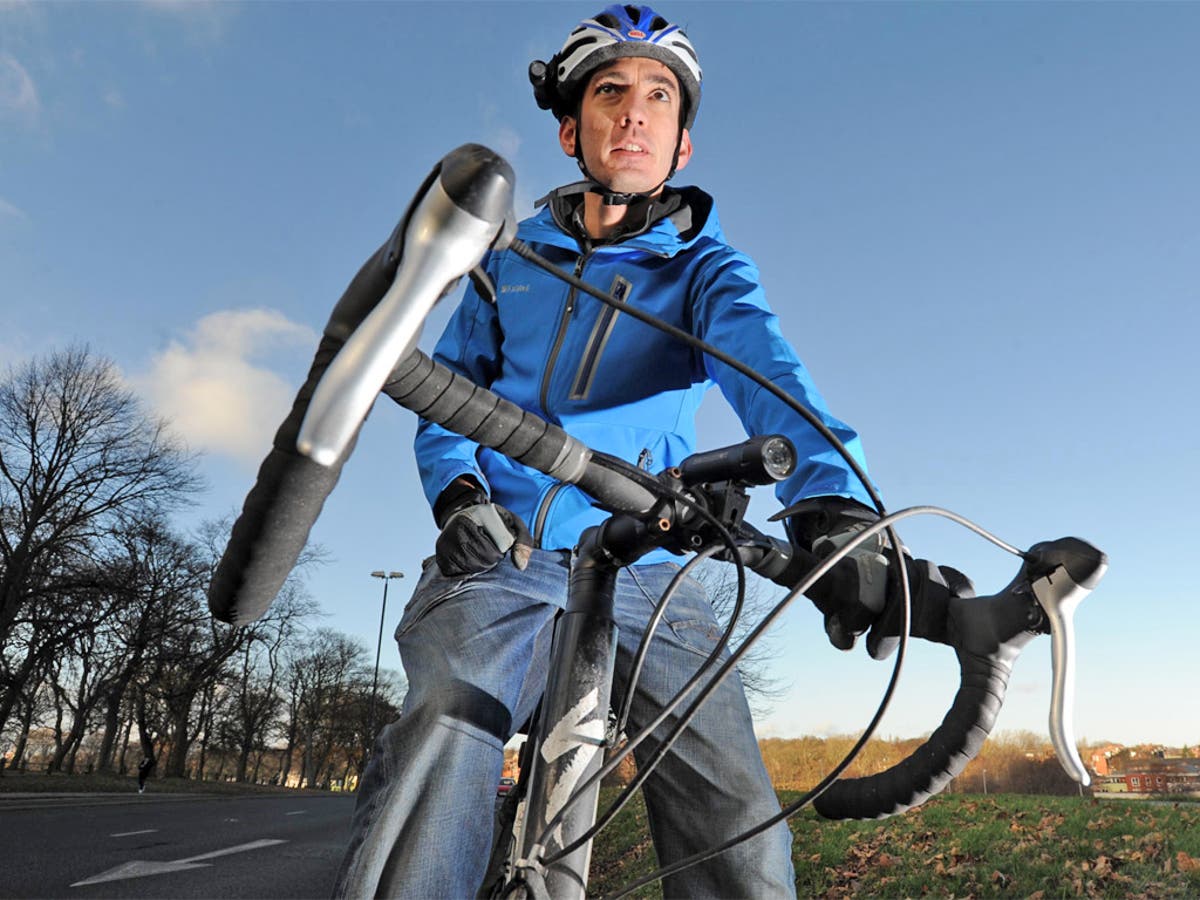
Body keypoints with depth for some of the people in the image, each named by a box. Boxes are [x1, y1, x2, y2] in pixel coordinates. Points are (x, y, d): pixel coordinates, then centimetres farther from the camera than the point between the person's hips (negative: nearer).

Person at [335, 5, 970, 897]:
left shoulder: (706, 266, 7)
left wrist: (833, 503, -34)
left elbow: (768, 370, -14)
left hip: (647, 579, 0)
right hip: (501, 560, 1)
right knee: (434, 759, -25)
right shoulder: (514, 256, 14)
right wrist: (458, 491, -11)